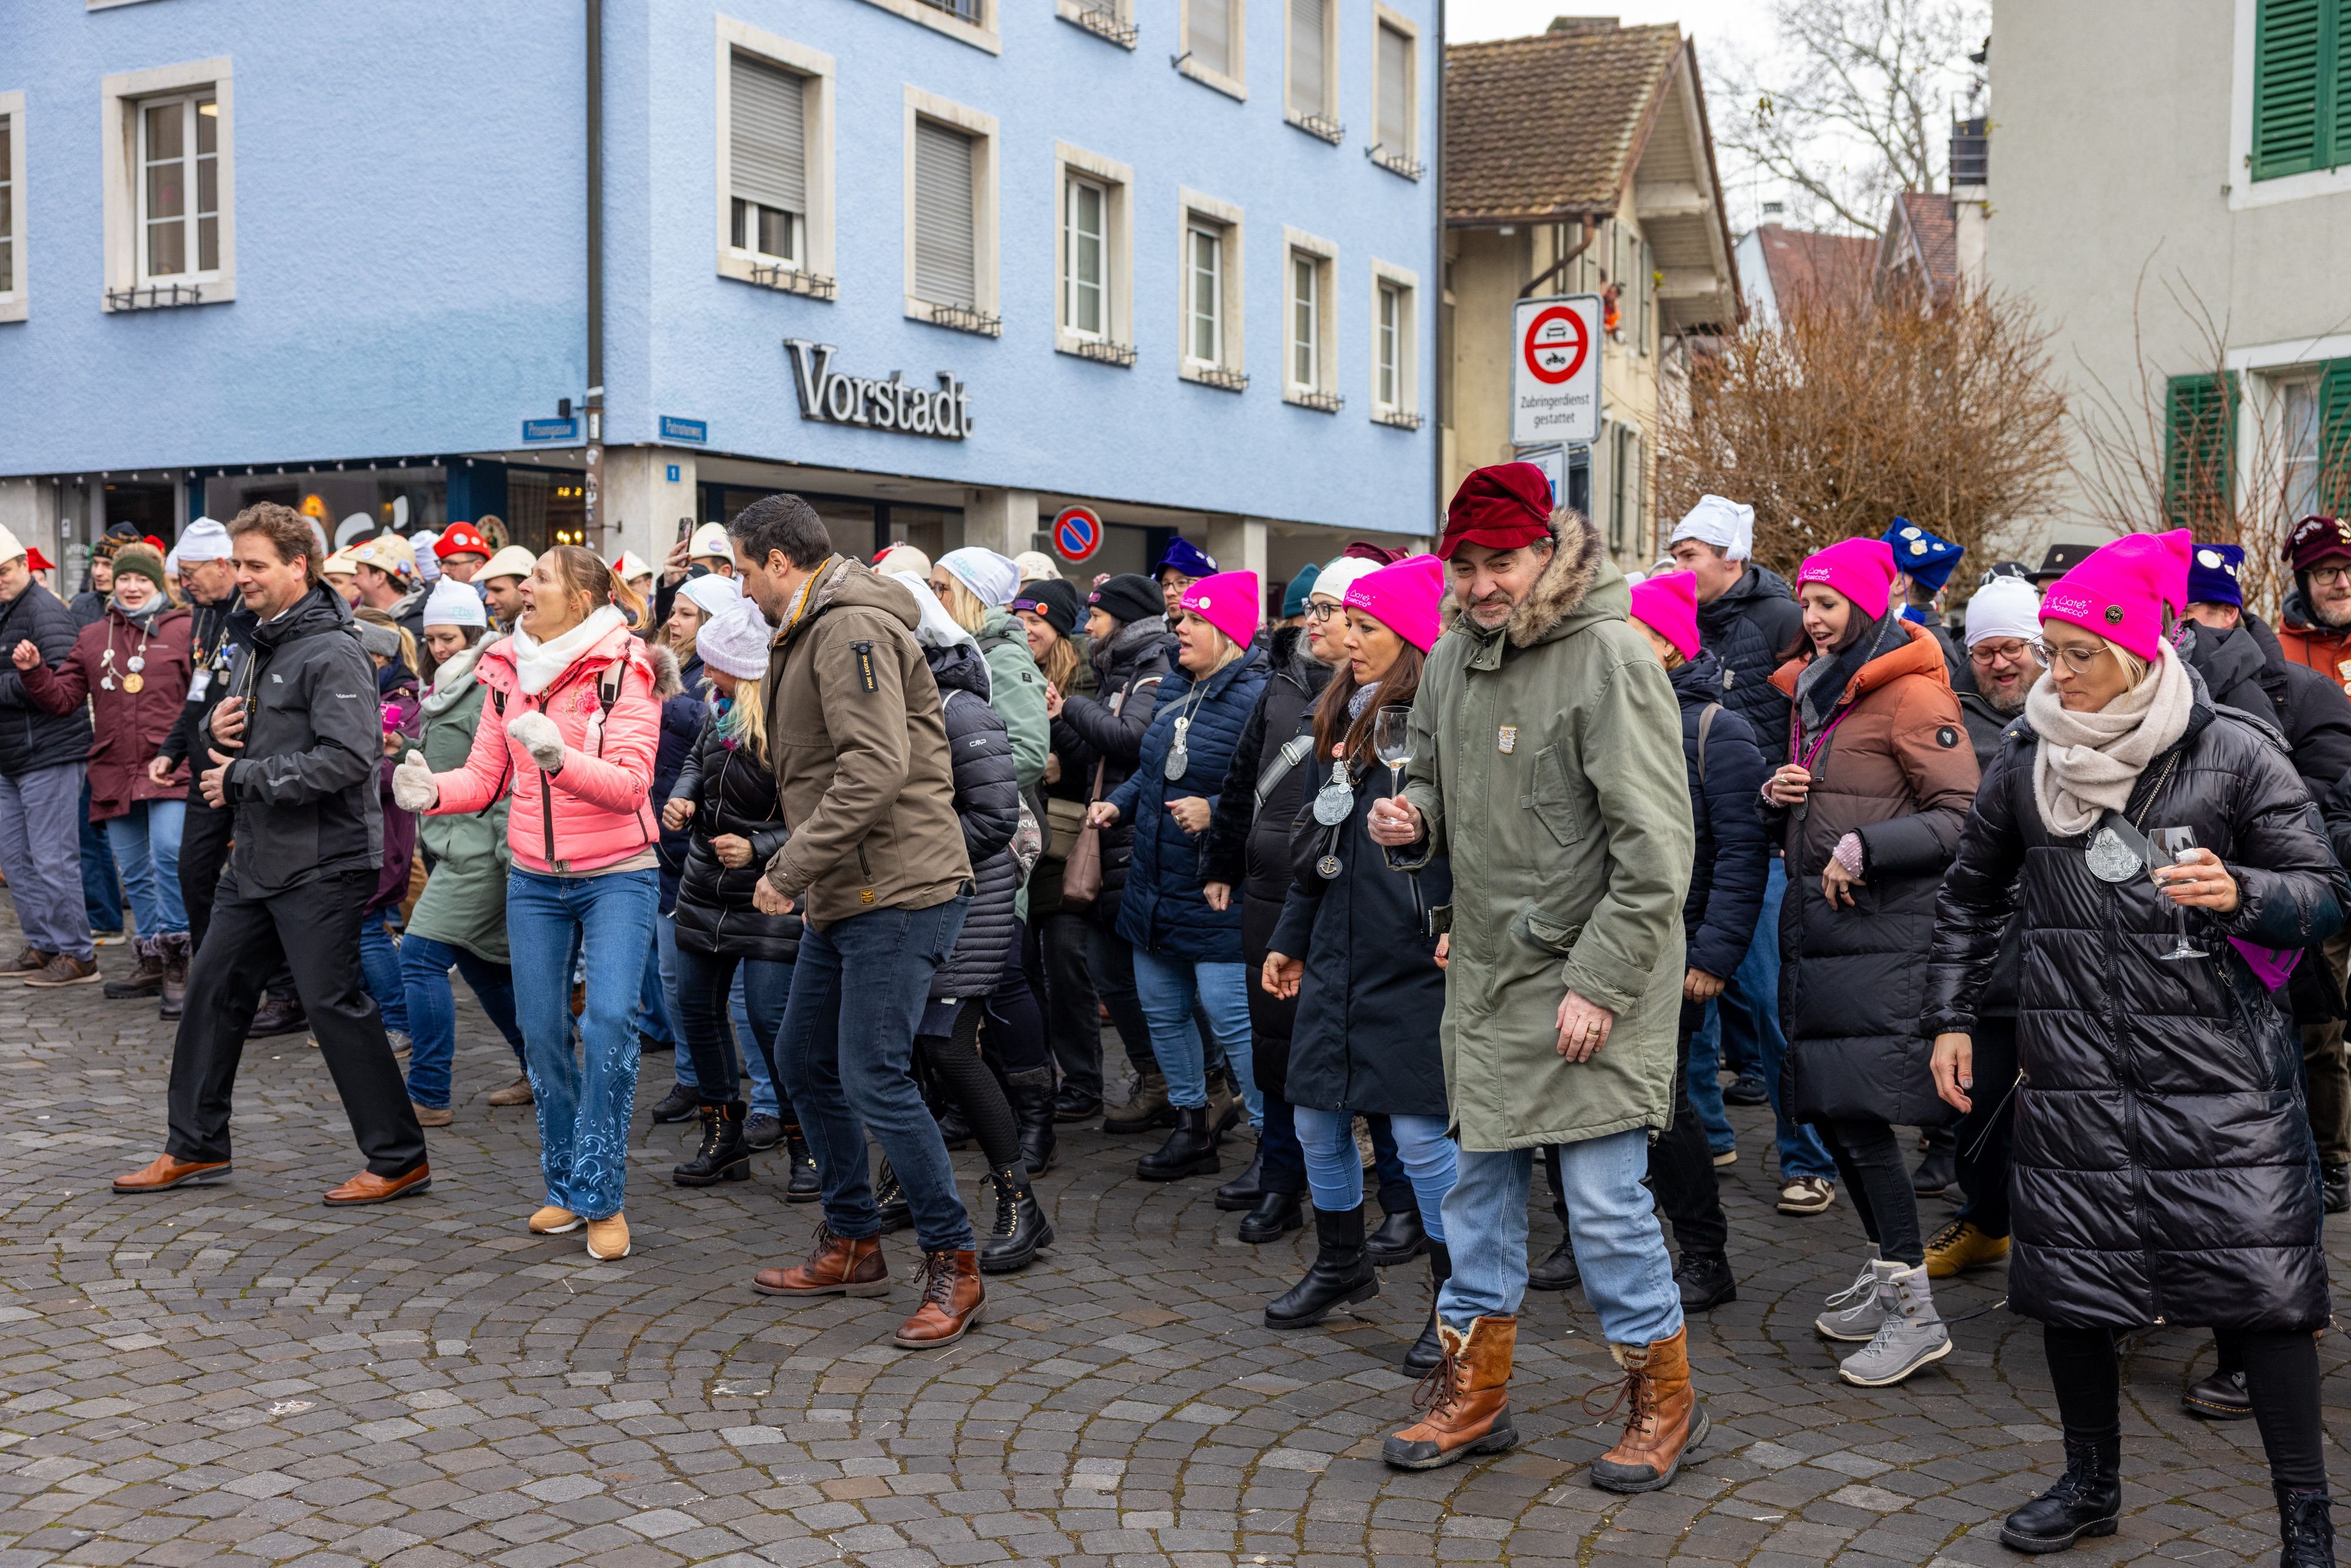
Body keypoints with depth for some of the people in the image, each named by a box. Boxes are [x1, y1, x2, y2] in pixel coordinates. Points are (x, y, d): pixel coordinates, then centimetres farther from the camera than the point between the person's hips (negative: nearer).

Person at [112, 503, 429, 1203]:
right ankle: (195, 1147, 28)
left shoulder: (333, 653, -15)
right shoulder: (254, 650, 15)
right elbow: (230, 748, 24)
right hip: (257, 858, 10)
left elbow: (348, 757, -26)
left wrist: (243, 778, -18)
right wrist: (216, 734, -1)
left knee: (335, 1003, -7)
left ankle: (399, 1160, 3)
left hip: (321, 863, -9)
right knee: (214, 988, 14)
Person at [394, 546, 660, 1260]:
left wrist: (558, 758, -37)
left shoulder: (624, 671, -11)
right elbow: (486, 776, 6)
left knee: (608, 1021, -17)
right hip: (534, 878, 5)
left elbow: (630, 782, -20)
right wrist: (431, 791, -15)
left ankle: (602, 1198, -4)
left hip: (616, 873, -5)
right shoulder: (507, 671, 6)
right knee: (541, 1032, 6)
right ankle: (566, 1188, 23)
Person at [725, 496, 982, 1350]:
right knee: (805, 1062, 16)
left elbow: (876, 768, -26)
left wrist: (790, 868, -22)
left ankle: (954, 1266, 3)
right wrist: (800, 875, 13)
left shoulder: (853, 627, -15)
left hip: (900, 892, -11)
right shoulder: (810, 633, 20)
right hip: (844, 896, 11)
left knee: (875, 1080, -10)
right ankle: (853, 1245, 29)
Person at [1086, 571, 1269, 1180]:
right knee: (1162, 1010, 16)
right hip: (1153, 888, 9)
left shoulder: (1258, 696, -16)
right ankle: (1193, 1126, 31)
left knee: (1233, 1017, -8)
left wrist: (1216, 812, -28)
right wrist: (1118, 803, 8)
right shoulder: (1174, 689, 10)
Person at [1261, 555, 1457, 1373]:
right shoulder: (1334, 715, 12)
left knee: (1419, 1131, -2)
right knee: (1316, 1117, 13)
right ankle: (1341, 1265, 35)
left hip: (1413, 963, -7)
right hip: (1335, 953, 7)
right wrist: (1289, 936, 21)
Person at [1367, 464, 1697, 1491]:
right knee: (1480, 1180, 15)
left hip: (1590, 978, -7)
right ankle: (1472, 1394, 29)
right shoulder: (1451, 659, 7)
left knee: (1605, 1195, -1)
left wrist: (1598, 983, -20)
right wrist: (1414, 819, -2)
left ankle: (1662, 1397, 20)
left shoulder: (1609, 656, -15)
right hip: (1485, 975, 7)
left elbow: (1655, 848, -18)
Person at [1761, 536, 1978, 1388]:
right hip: (1817, 925, 8)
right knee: (1828, 1110, 11)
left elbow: (1963, 815, -13)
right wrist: (1778, 795, 6)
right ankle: (1887, 1266, 28)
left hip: (1885, 931, -8)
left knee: (1861, 1112, -12)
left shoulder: (1912, 694, -9)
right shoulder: (1812, 691, 17)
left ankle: (1915, 1311, -2)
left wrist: (1865, 848, -19)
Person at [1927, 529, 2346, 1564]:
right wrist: (1950, 1018, 15)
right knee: (2067, 1282, 9)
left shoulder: (2231, 754, -4)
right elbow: (1971, 895, 19)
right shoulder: (2029, 760, 6)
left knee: (2256, 1283, -6)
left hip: (2214, 1067, -3)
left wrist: (2240, 892, -21)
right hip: (2072, 1073, 3)